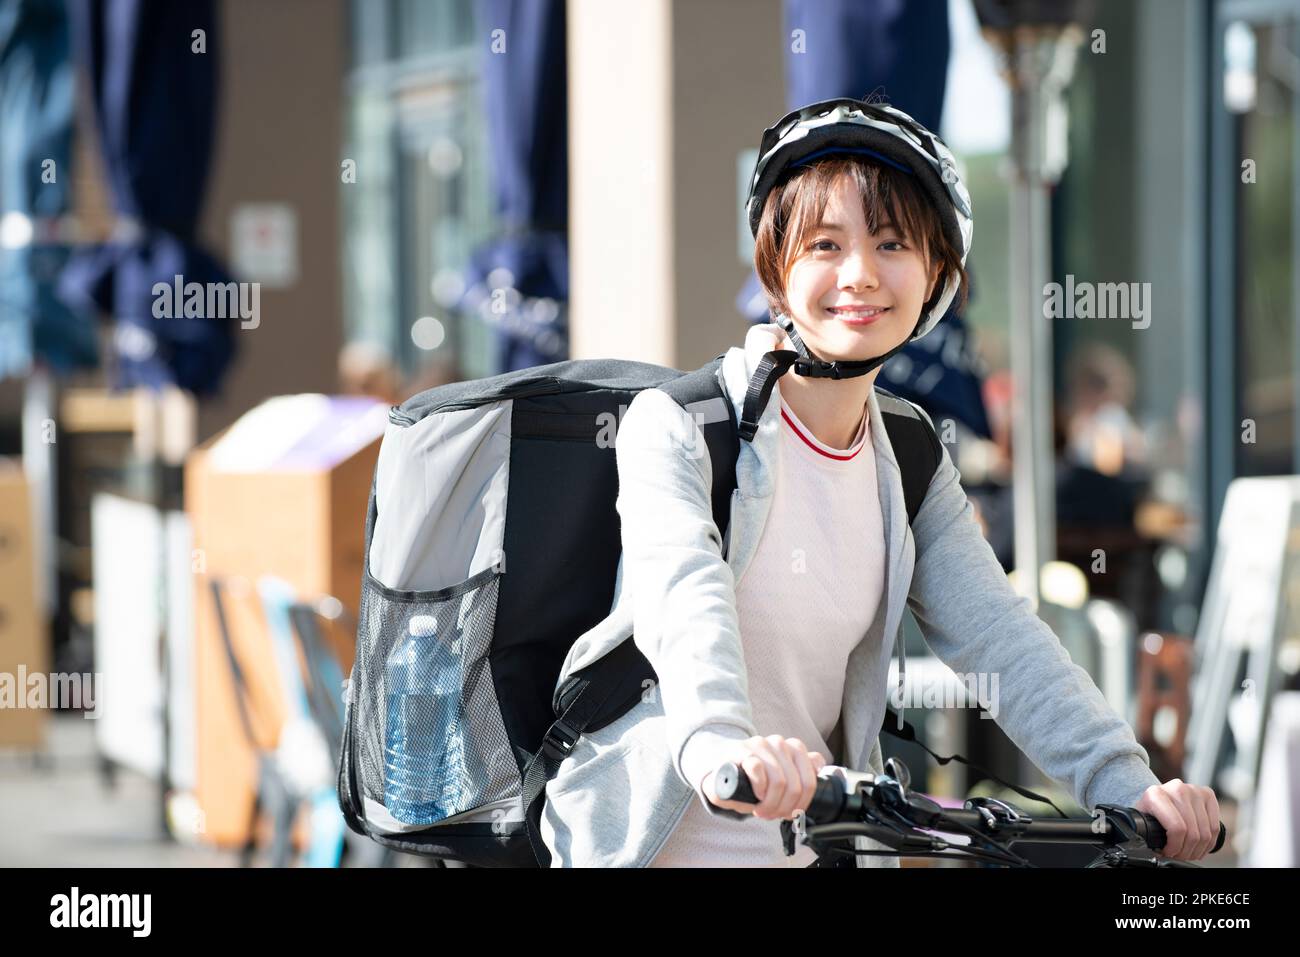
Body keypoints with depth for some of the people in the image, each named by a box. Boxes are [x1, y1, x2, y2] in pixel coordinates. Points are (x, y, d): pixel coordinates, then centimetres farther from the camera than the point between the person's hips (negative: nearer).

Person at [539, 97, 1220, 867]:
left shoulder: (910, 462, 6)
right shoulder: (676, 428, -9)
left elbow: (999, 637, -5)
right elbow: (686, 599, -27)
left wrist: (1127, 784, -20)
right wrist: (721, 747, -47)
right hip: (654, 844, -4)